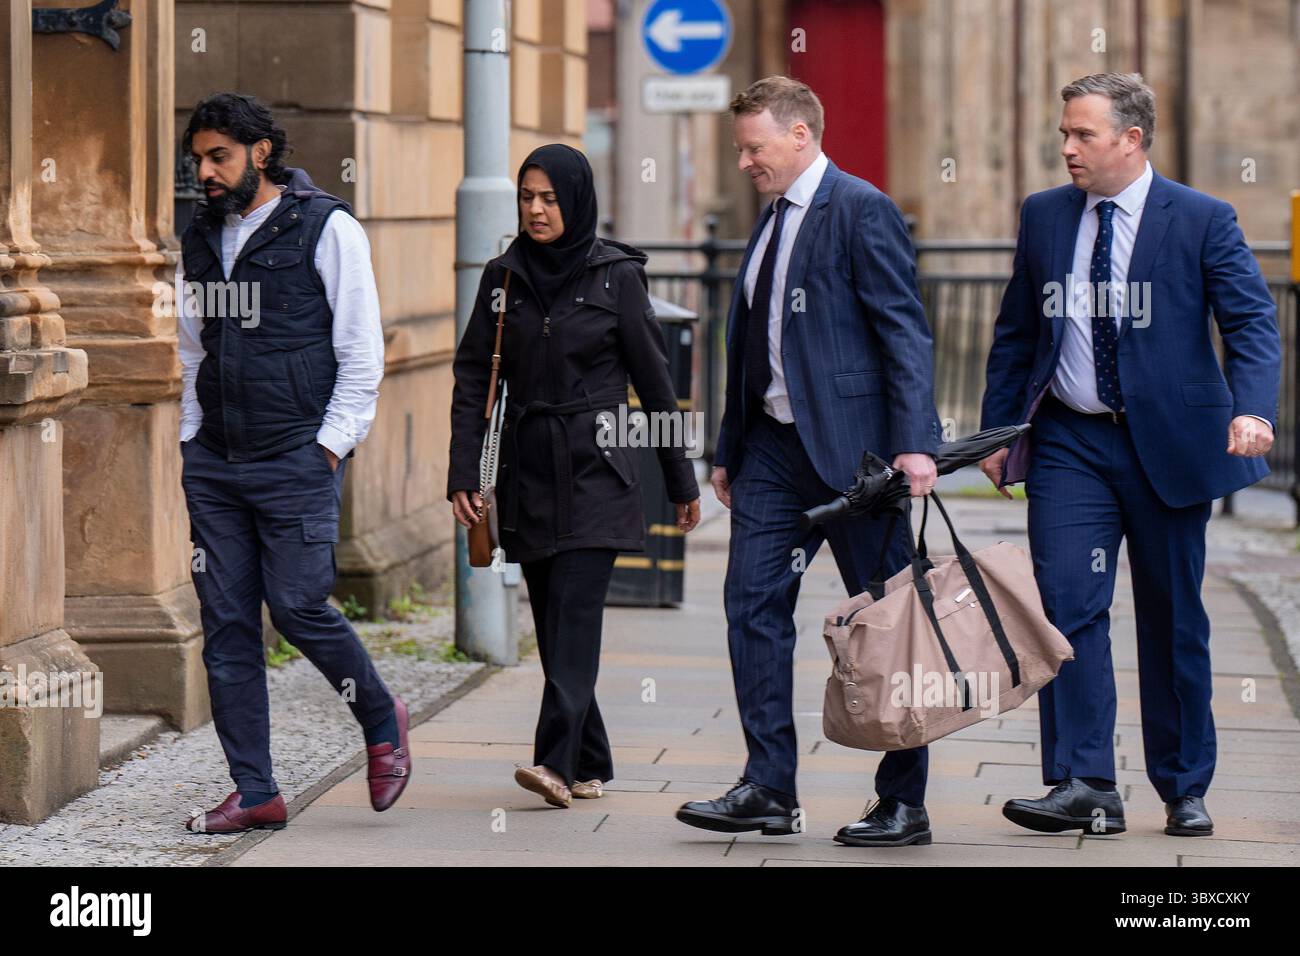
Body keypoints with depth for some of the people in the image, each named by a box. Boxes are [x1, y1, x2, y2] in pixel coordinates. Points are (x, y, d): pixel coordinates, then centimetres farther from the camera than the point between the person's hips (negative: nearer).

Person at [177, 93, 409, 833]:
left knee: (298, 605, -11)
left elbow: (362, 353, -4)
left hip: (297, 461, -6)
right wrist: (189, 441, 12)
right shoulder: (201, 241, 14)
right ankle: (255, 794, 6)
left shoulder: (326, 229, -3)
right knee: (227, 626, 2)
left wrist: (331, 446, -10)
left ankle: (381, 718, 17)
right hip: (214, 463, 6)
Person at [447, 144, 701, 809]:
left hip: (596, 470, -4)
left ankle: (558, 761, -21)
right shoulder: (503, 277, 7)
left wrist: (681, 481, 4)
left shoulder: (615, 275, -2)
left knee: (574, 613, -14)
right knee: (553, 623, 6)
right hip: (528, 471, 4)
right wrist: (462, 474, -3)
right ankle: (591, 766, 14)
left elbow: (653, 380, 2)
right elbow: (472, 379, 6)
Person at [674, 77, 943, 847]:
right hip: (775, 444, 8)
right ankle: (769, 790, 6)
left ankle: (905, 803, 7)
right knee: (753, 602, 2)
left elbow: (906, 333, -15)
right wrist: (730, 450, 19)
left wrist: (915, 444, -23)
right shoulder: (773, 220, 16)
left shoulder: (862, 211, -10)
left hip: (849, 446, -8)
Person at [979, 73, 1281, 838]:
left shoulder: (1202, 220, -4)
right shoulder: (1043, 217, 7)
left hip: (1167, 444, -2)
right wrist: (998, 429, 9)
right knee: (1068, 605, -11)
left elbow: (1253, 323, -10)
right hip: (1069, 442, 2)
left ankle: (1185, 790, 18)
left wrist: (1253, 408, -26)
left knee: (1175, 620, 7)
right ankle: (1085, 786, -12)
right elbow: (1015, 334, 14)